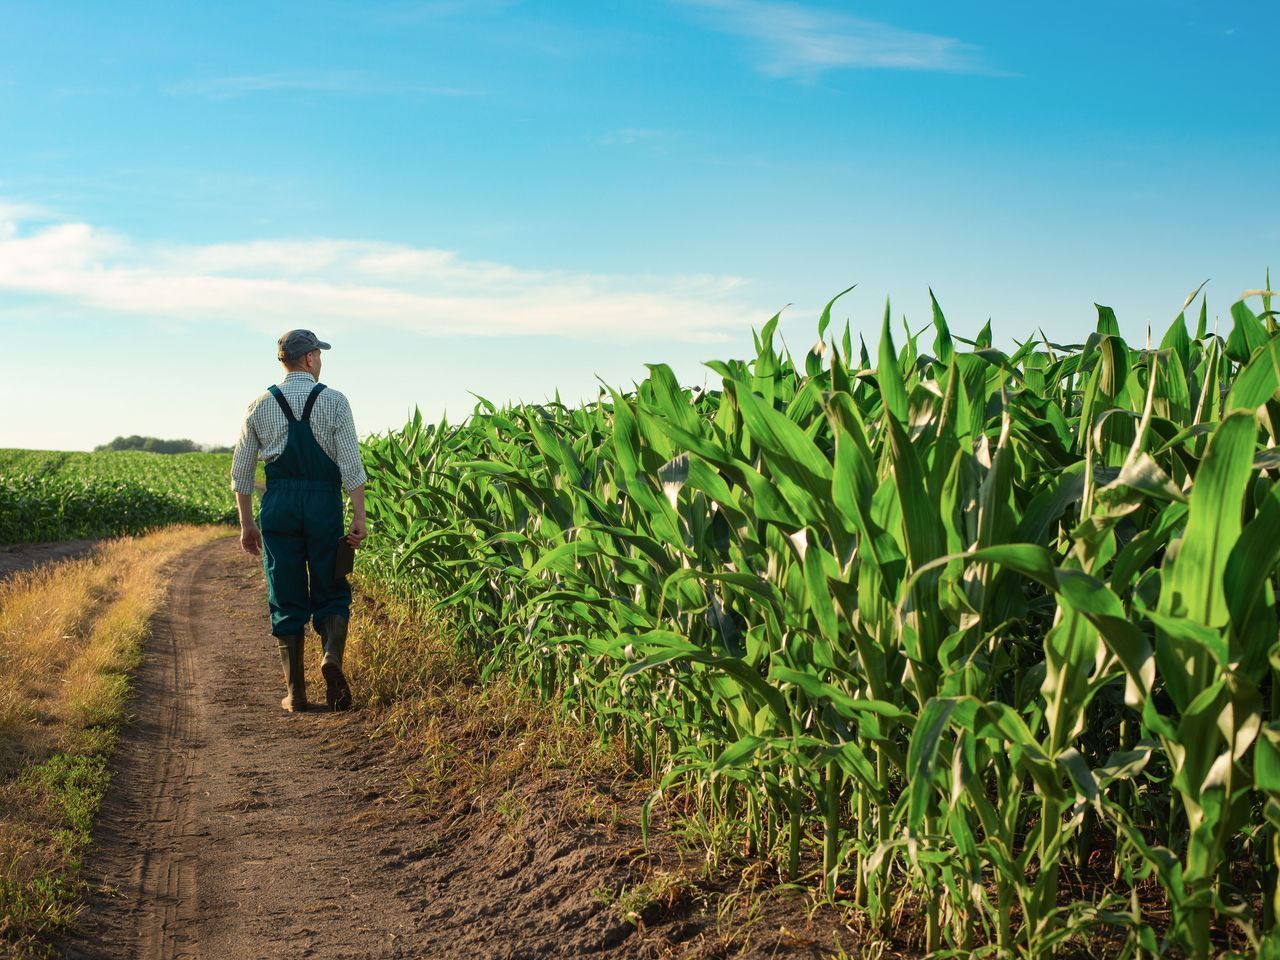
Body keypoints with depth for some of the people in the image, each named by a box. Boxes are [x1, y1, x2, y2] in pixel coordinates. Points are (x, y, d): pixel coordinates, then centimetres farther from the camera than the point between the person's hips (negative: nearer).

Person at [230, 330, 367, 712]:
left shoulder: (261, 406, 7)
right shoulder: (333, 401, 0)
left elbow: (241, 471, 9)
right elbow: (351, 464, -8)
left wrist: (246, 524, 16)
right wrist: (359, 517, -6)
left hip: (278, 505, 2)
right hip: (324, 504, -2)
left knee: (286, 599, 7)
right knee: (331, 594, 10)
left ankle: (295, 691, 6)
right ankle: (332, 656, -17)